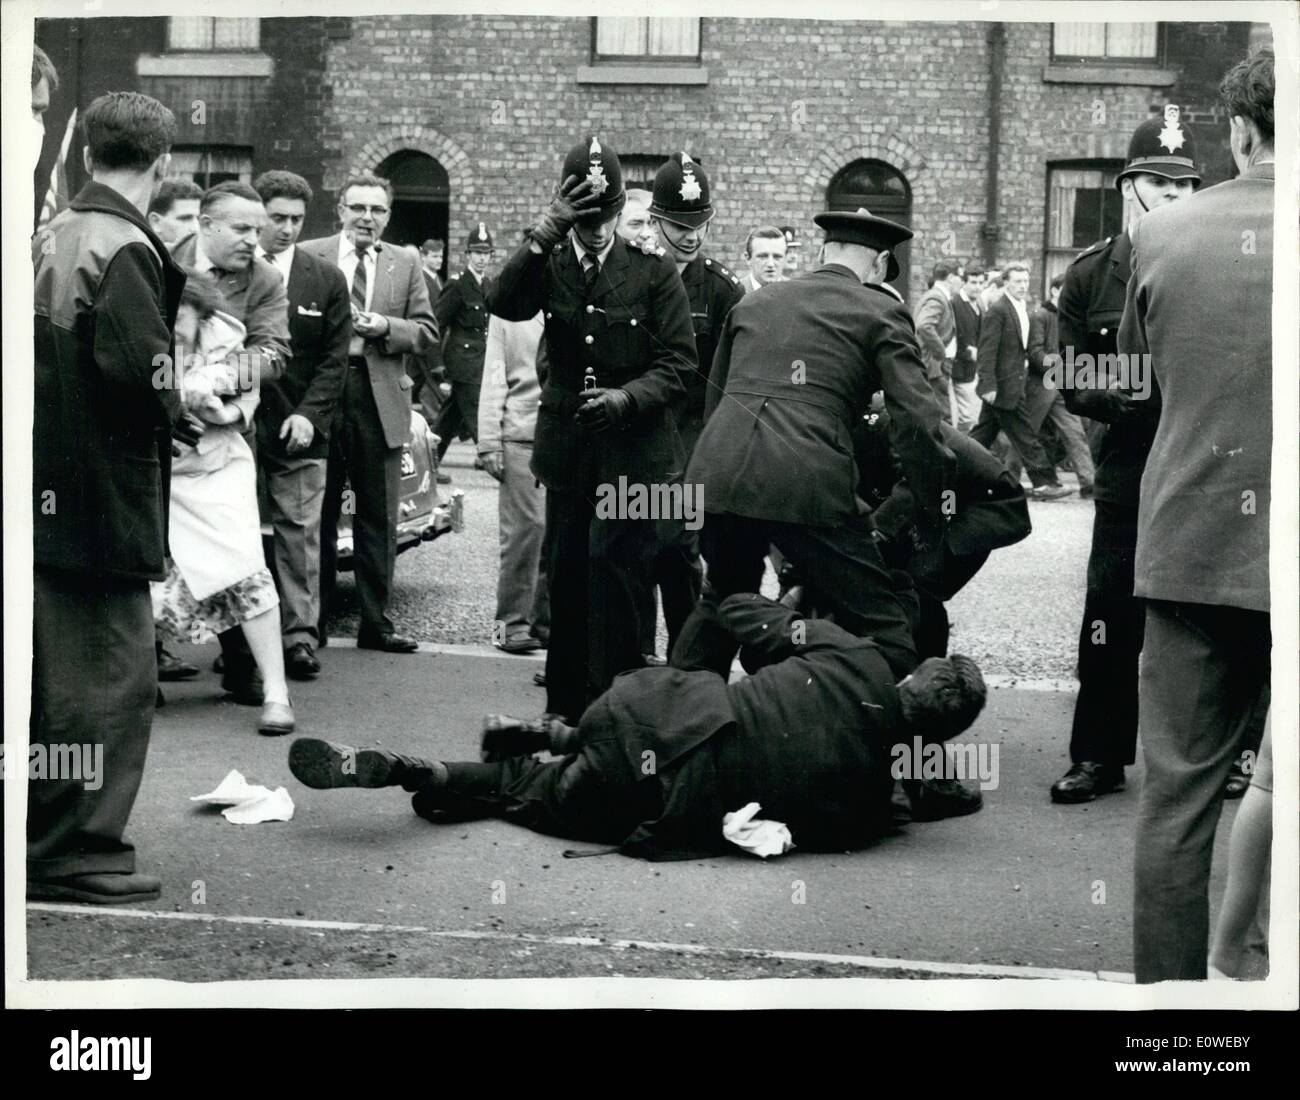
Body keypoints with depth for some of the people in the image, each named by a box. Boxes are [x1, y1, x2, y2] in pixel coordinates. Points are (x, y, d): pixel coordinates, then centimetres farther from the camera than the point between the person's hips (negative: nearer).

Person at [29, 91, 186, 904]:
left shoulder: (52, 238, 9)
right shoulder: (125, 250, -16)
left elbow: (53, 353, 13)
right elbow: (140, 373, -24)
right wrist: (180, 402, -5)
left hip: (50, 492, 9)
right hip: (105, 494, -9)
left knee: (58, 669, 18)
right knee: (112, 673, 0)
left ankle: (49, 834, 29)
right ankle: (79, 849, 6)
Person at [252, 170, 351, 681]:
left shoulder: (326, 280, 7)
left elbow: (335, 357, 4)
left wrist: (309, 414, -8)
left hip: (298, 428, 1)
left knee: (299, 534, 1)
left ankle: (299, 636, 6)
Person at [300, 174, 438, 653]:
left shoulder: (405, 267, 12)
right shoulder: (306, 257, 3)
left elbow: (427, 332, 7)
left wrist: (386, 328, -9)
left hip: (381, 402, 2)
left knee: (378, 518, 6)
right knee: (317, 515, 6)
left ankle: (376, 622, 13)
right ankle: (311, 620, 15)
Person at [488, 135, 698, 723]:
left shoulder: (653, 270, -3)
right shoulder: (550, 264, 5)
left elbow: (678, 362, -4)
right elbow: (503, 304, -15)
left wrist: (626, 397, -20)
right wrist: (545, 233, -24)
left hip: (633, 448, -3)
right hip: (568, 448, 4)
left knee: (613, 570, -11)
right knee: (567, 579, 10)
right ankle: (564, 712, 21)